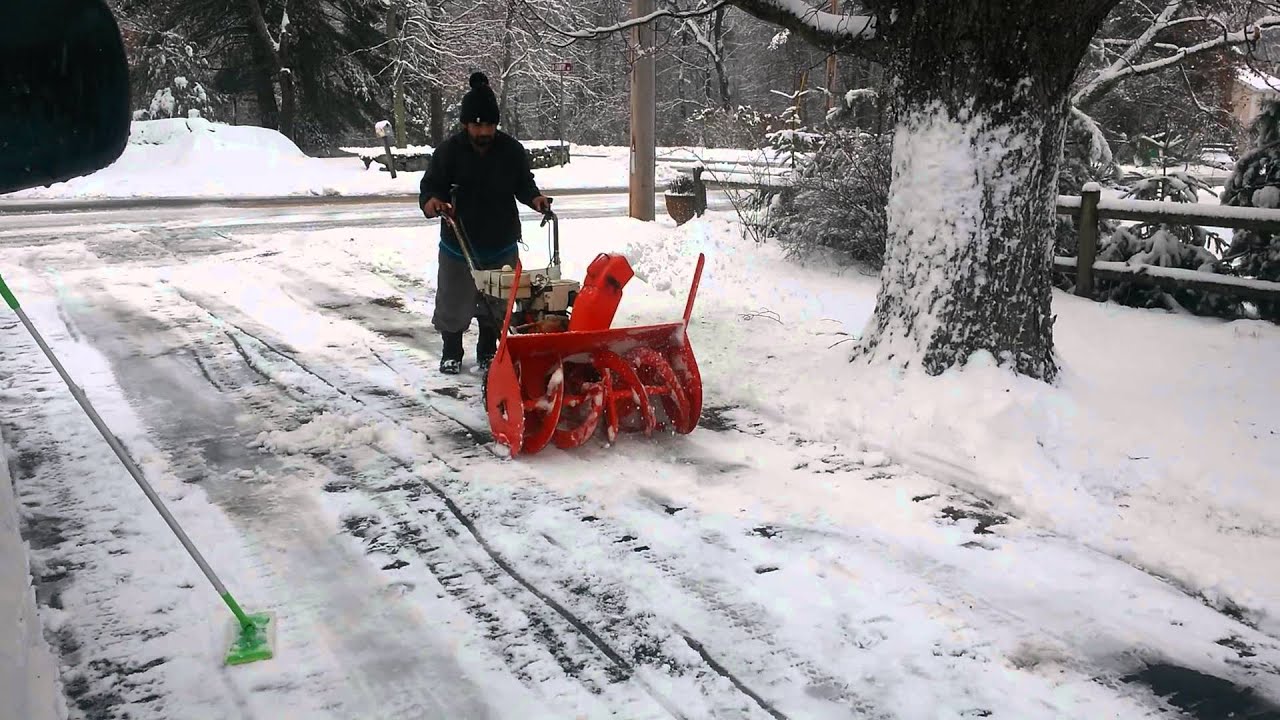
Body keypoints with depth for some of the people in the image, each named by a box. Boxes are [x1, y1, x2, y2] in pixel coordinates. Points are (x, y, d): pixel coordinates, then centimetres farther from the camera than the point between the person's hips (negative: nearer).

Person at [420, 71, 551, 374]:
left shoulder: (512, 150, -5)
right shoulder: (449, 151, -10)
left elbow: (523, 184, 8)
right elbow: (430, 185, -5)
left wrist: (534, 197, -13)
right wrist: (430, 201, -28)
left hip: (501, 245, 2)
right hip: (459, 245, -1)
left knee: (497, 306, 13)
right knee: (453, 304, 10)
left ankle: (488, 352, 32)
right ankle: (451, 353, 30)